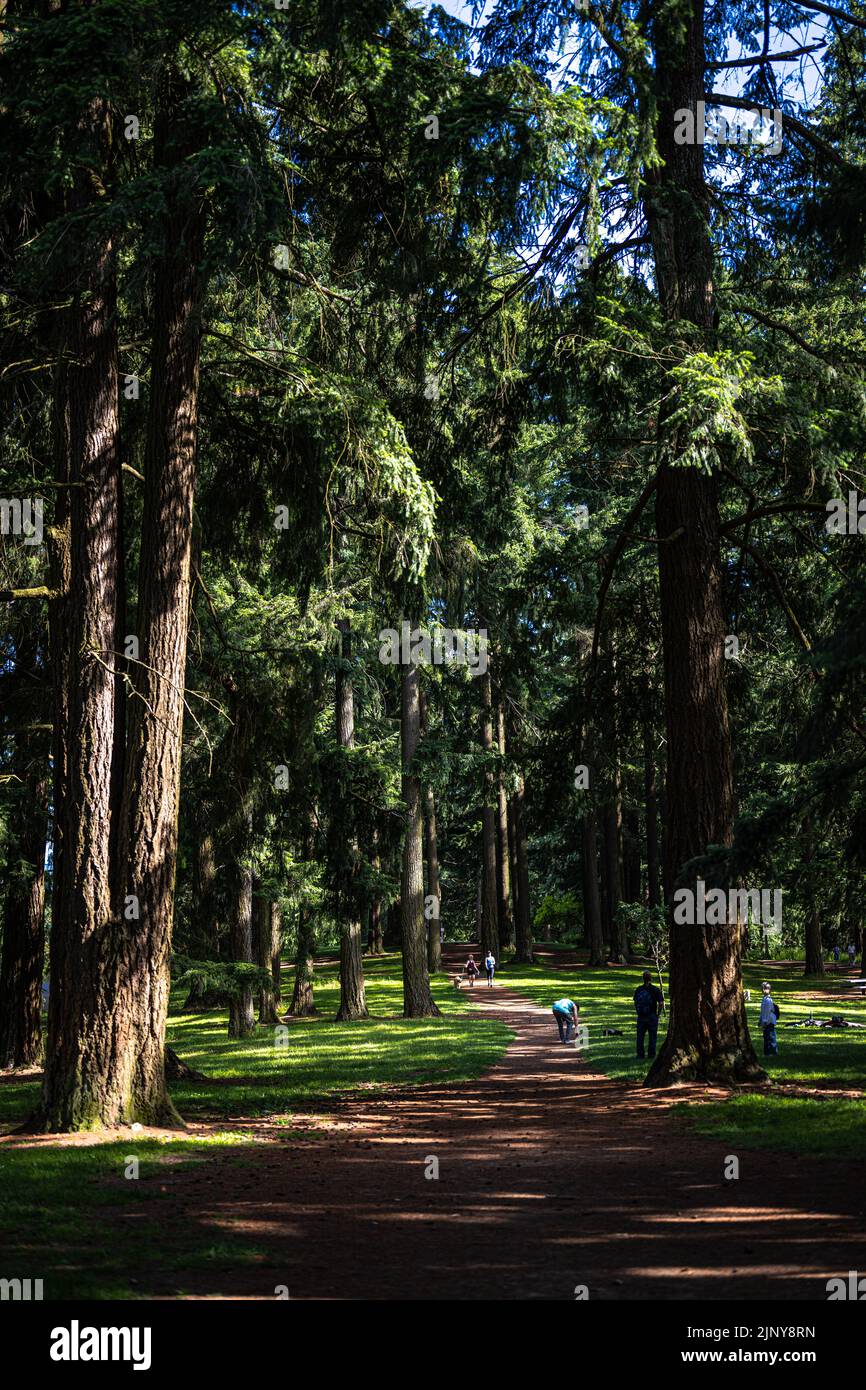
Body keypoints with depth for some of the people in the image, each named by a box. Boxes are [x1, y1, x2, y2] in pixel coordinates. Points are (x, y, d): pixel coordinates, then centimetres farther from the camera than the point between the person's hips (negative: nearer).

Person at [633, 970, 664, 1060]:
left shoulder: (638, 989, 0)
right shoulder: (656, 989, -9)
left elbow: (635, 1002, 7)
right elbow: (661, 1004, -9)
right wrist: (658, 1014, 4)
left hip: (641, 1016, 2)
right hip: (652, 1016, -2)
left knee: (640, 1035, 10)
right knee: (652, 1036, 7)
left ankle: (640, 1053, 9)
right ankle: (651, 1054, 7)